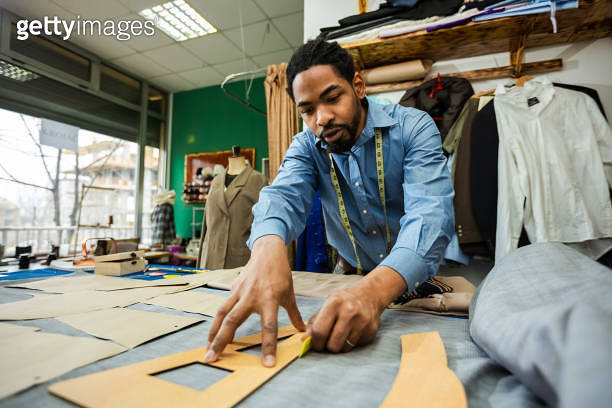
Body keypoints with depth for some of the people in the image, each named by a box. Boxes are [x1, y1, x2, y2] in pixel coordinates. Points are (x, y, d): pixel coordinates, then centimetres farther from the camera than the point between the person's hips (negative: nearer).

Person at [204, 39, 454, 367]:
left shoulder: (413, 128, -14)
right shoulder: (306, 146, -4)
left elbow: (430, 213, -28)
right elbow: (284, 196, -22)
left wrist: (374, 291, -46)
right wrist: (267, 247, -46)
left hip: (419, 277, -2)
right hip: (352, 276, 3)